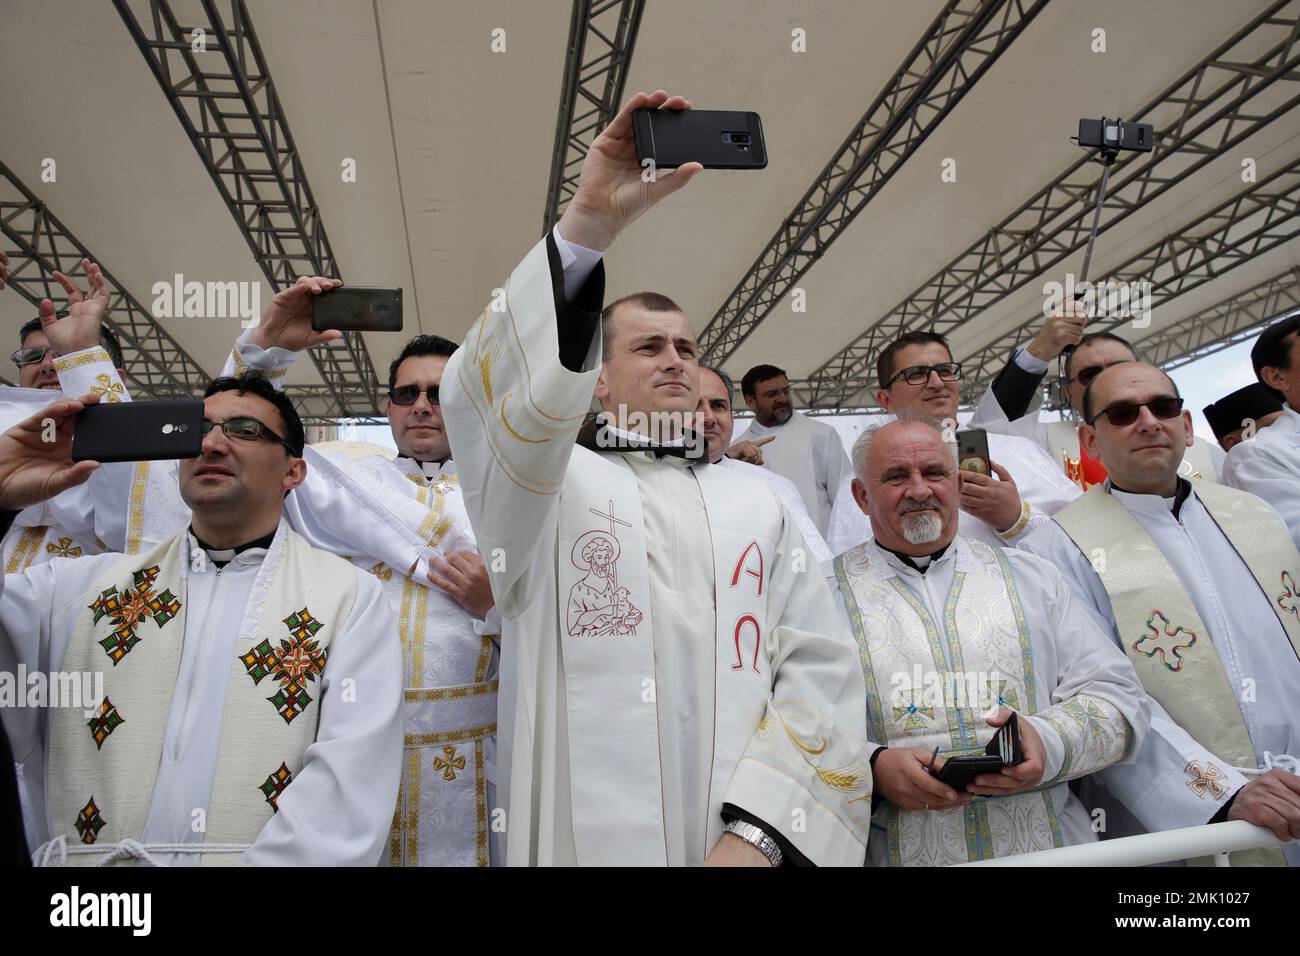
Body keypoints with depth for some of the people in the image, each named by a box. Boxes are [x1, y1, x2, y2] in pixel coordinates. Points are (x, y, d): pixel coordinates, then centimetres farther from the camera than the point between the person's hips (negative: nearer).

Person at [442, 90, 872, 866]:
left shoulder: (758, 502, 9)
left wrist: (759, 834, -12)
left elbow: (823, 667, 0)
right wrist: (590, 223, -27)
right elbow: (493, 396, -18)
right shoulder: (551, 484, 4)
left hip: (750, 842, 2)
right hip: (586, 839, -1)